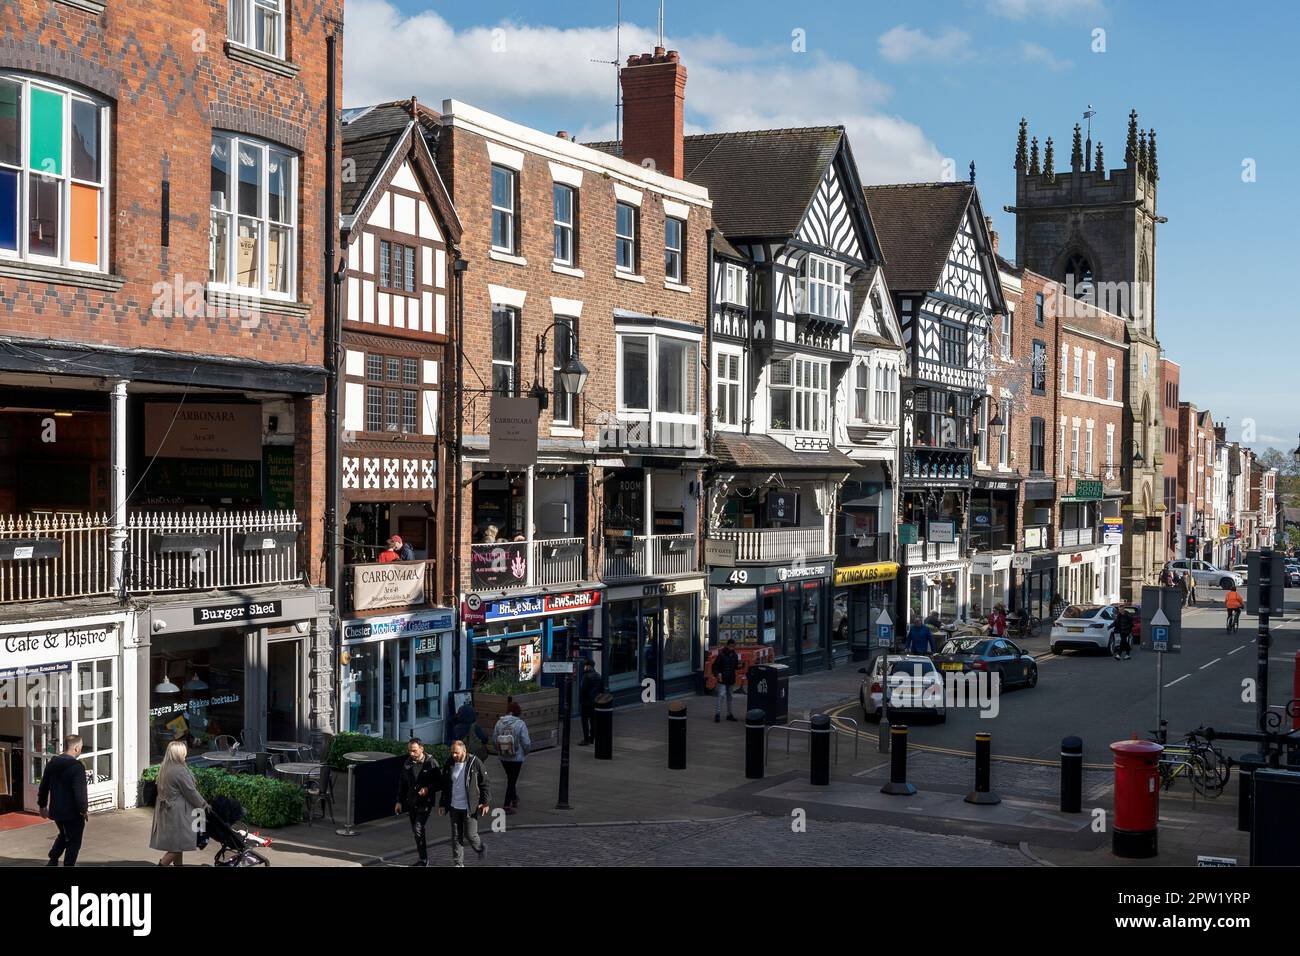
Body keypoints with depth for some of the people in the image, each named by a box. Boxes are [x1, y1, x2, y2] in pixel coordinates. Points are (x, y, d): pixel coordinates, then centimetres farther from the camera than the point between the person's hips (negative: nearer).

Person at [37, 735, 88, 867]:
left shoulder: (51, 764, 5)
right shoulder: (76, 766, -19)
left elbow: (43, 787, 14)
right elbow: (80, 791, -23)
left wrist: (42, 805, 24)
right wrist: (83, 809, -13)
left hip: (55, 810, 7)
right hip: (73, 812, -7)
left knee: (64, 835, 27)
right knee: (74, 841, 6)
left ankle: (52, 862, 20)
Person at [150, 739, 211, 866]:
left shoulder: (165, 769, 8)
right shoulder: (180, 770, -20)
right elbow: (191, 792, -15)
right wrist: (204, 805, 0)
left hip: (166, 810, 10)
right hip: (177, 812, -10)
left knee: (178, 843, 16)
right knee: (178, 843, -1)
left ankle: (177, 864, 22)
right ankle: (162, 864, 1)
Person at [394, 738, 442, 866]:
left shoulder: (431, 763, -10)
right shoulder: (408, 763, 6)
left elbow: (440, 783, -5)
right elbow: (402, 783, 14)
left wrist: (428, 789, -21)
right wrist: (399, 801, 12)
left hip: (425, 802, -6)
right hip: (411, 802, 6)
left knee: (419, 828, -17)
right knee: (416, 831, 10)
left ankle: (424, 859, -10)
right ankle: (423, 860, 21)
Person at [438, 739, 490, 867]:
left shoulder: (475, 763, -10)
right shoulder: (450, 764, 3)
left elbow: (485, 784, -6)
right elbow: (445, 786, 12)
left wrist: (485, 802, -10)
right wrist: (442, 805, 10)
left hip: (470, 807, -4)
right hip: (454, 807, 4)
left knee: (470, 834, -2)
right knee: (456, 837, 7)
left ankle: (480, 848, 29)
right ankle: (458, 863, 15)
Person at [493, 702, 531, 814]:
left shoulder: (499, 723, -6)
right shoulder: (520, 724, -18)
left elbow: (494, 738, 0)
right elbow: (526, 742, -16)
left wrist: (499, 751, 14)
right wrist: (526, 752, 4)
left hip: (503, 757, 5)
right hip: (517, 757, -5)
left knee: (510, 778, 23)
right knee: (512, 780, 4)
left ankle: (514, 799, 39)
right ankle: (507, 805, 2)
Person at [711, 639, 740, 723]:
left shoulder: (735, 655, 6)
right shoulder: (721, 655, -11)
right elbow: (715, 665, -9)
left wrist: (739, 666, -6)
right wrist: (716, 674, -23)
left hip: (731, 680, 6)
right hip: (722, 679, -6)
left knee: (729, 697, 13)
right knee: (720, 695, -12)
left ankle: (729, 714, 22)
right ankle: (717, 714, -10)